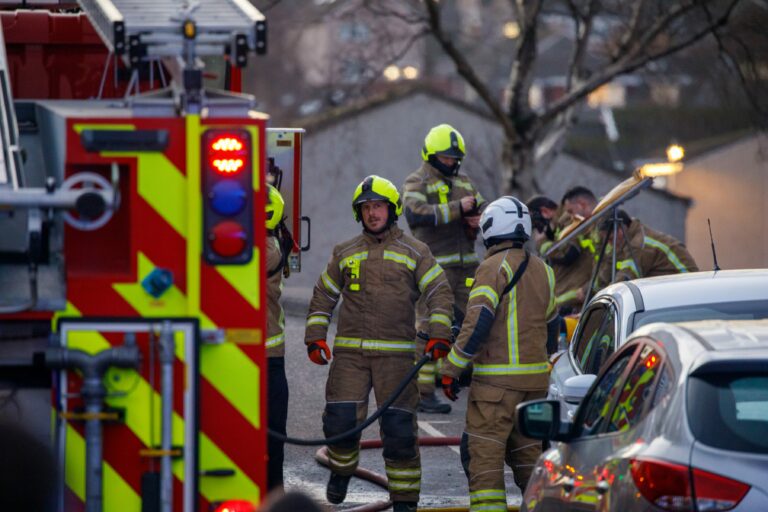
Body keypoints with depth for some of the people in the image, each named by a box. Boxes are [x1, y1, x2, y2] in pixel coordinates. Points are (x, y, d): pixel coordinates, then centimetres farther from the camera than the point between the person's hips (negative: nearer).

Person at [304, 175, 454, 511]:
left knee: (399, 428, -6)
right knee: (340, 420, -6)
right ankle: (342, 467, 26)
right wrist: (315, 335, 10)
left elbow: (439, 292, 1)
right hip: (349, 353, 2)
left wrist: (439, 334, -12)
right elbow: (323, 295, 20)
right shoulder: (345, 254, 13)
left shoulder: (414, 253, 6)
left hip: (396, 354, -2)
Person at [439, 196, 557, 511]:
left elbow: (478, 323, -18)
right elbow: (551, 324, 22)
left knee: (482, 452, -6)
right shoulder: (542, 270, 13)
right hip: (536, 377, 8)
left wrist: (451, 368, -14)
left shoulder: (495, 267, -11)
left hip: (497, 379, -8)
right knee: (527, 450, 16)